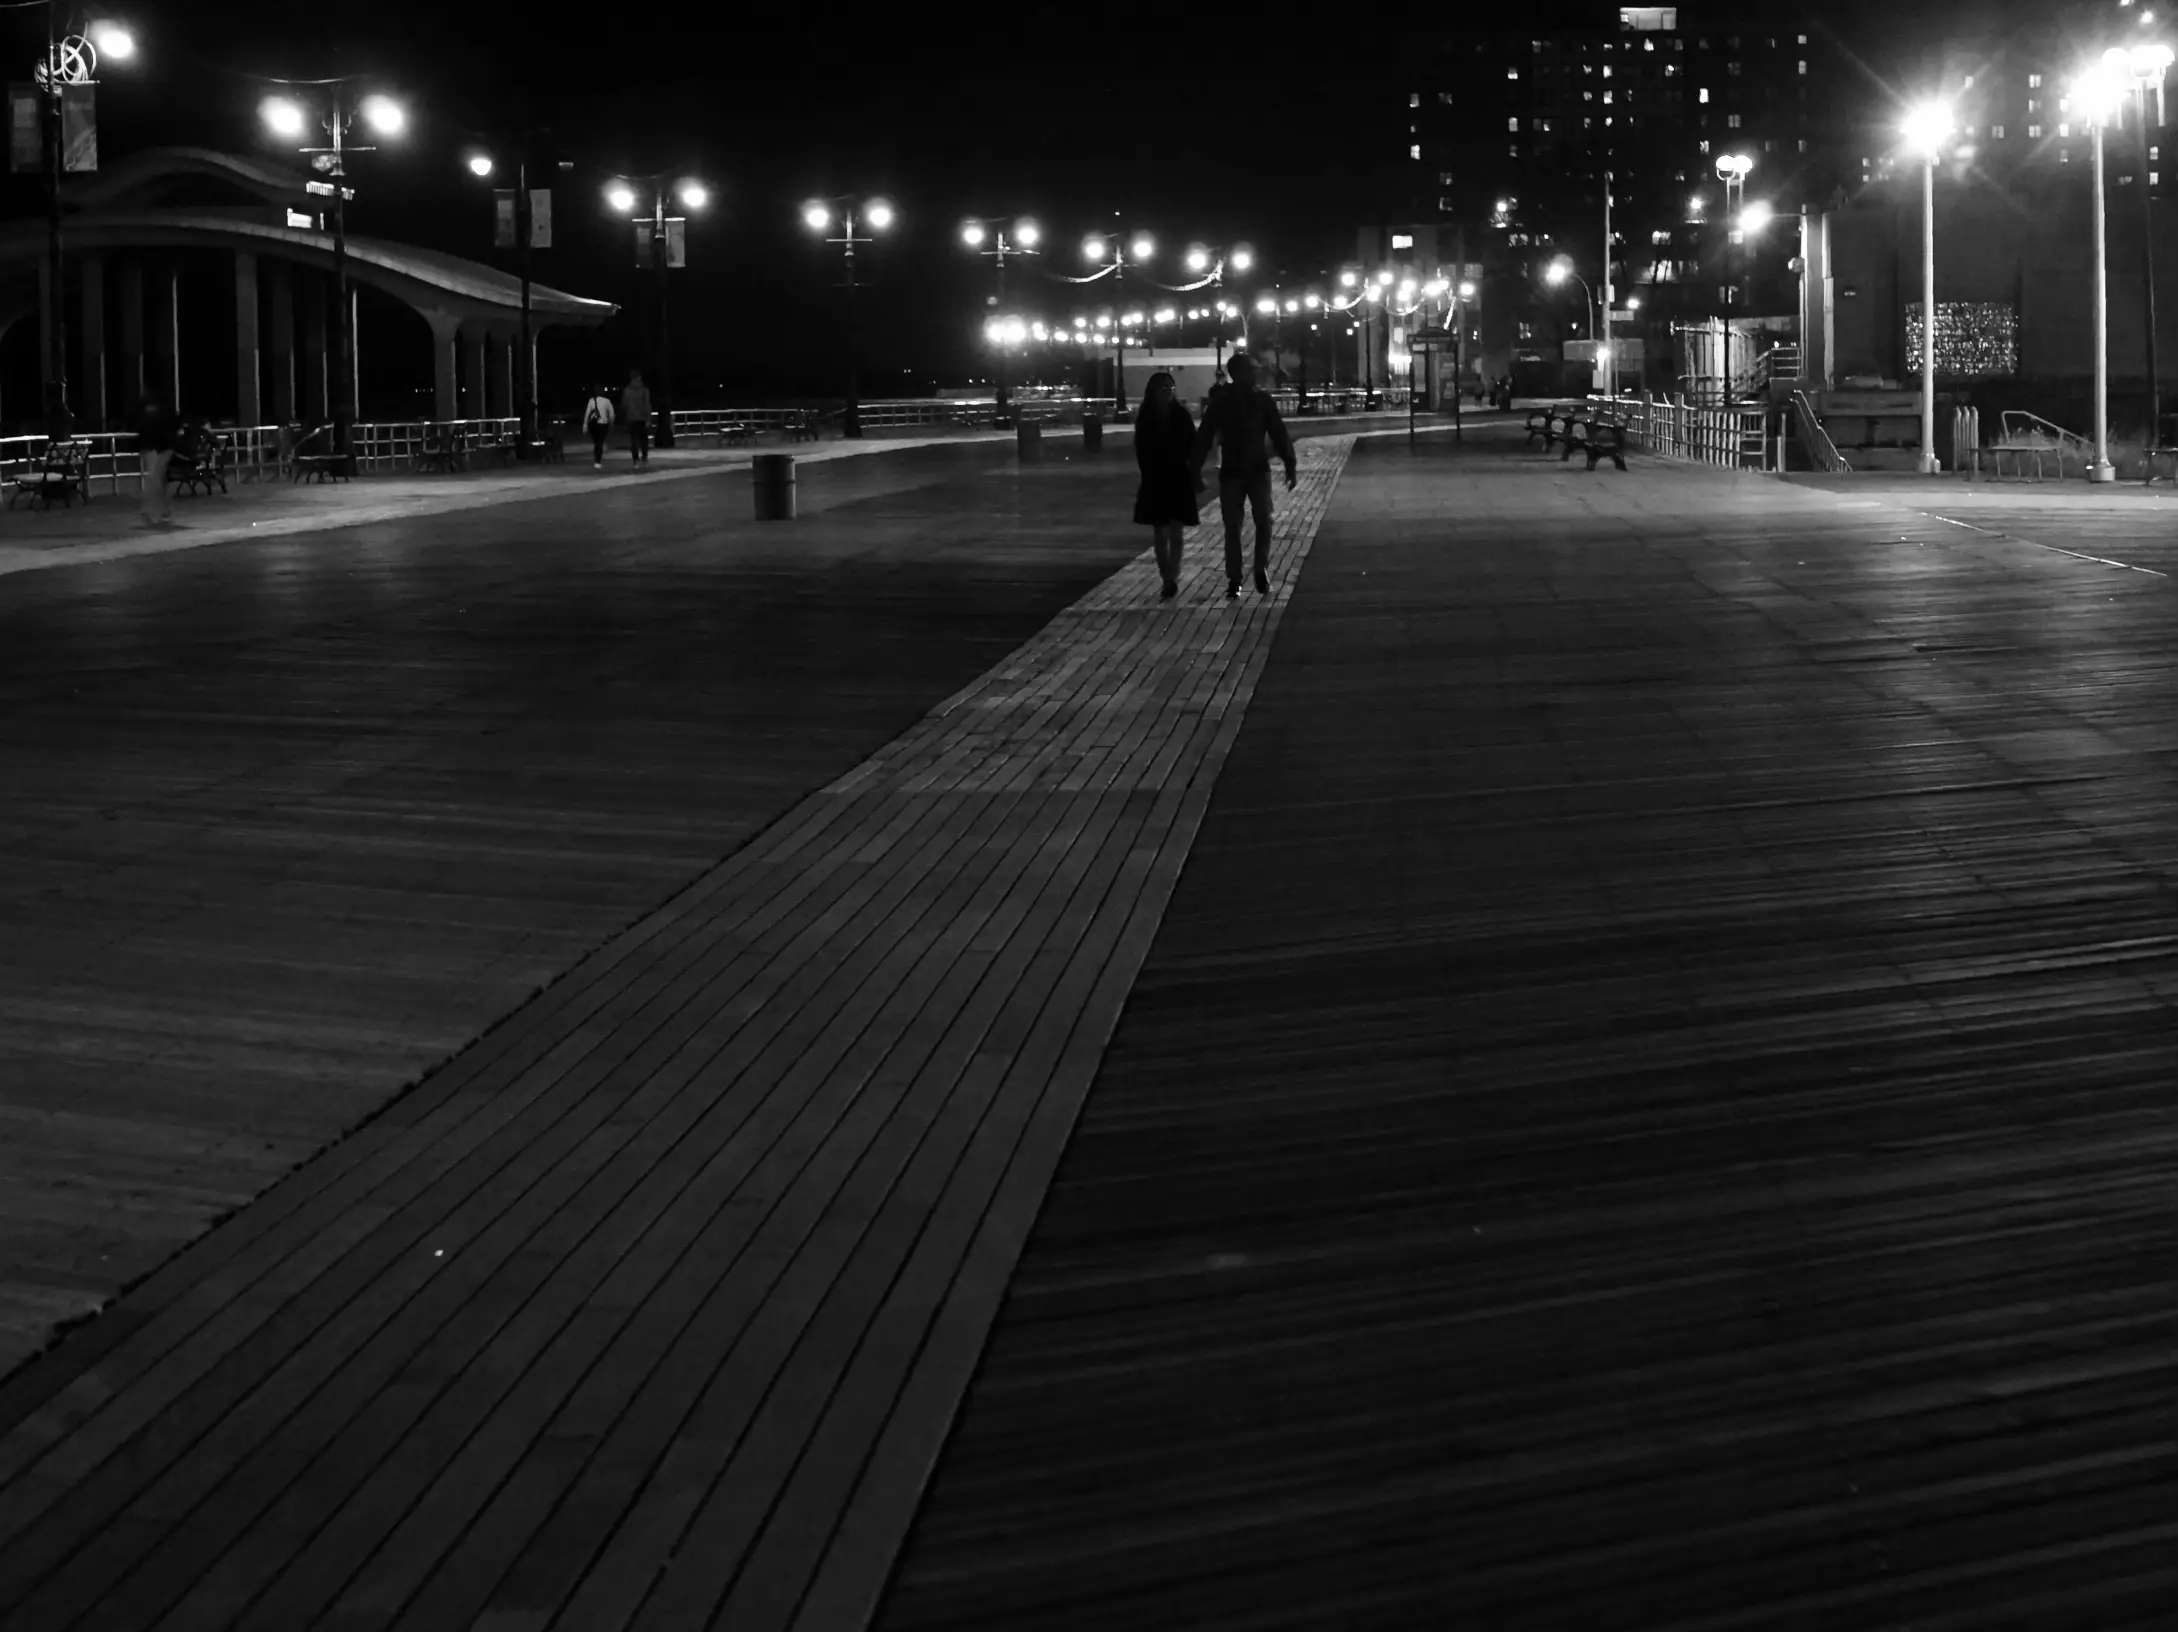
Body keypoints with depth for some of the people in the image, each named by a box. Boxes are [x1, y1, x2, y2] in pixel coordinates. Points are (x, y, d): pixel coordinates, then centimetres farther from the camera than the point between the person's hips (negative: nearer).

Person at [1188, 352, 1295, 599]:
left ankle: (1262, 572, 7)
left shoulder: (1262, 398, -2)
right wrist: (1195, 471, -7)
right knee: (1232, 528, 0)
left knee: (1264, 523, -8)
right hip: (1231, 473, -1)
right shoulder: (1219, 401, -4)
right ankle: (1233, 581, 5)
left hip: (1259, 470, 1)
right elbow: (1204, 437, -4)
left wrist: (1289, 465, -2)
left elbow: (1278, 433, 1)